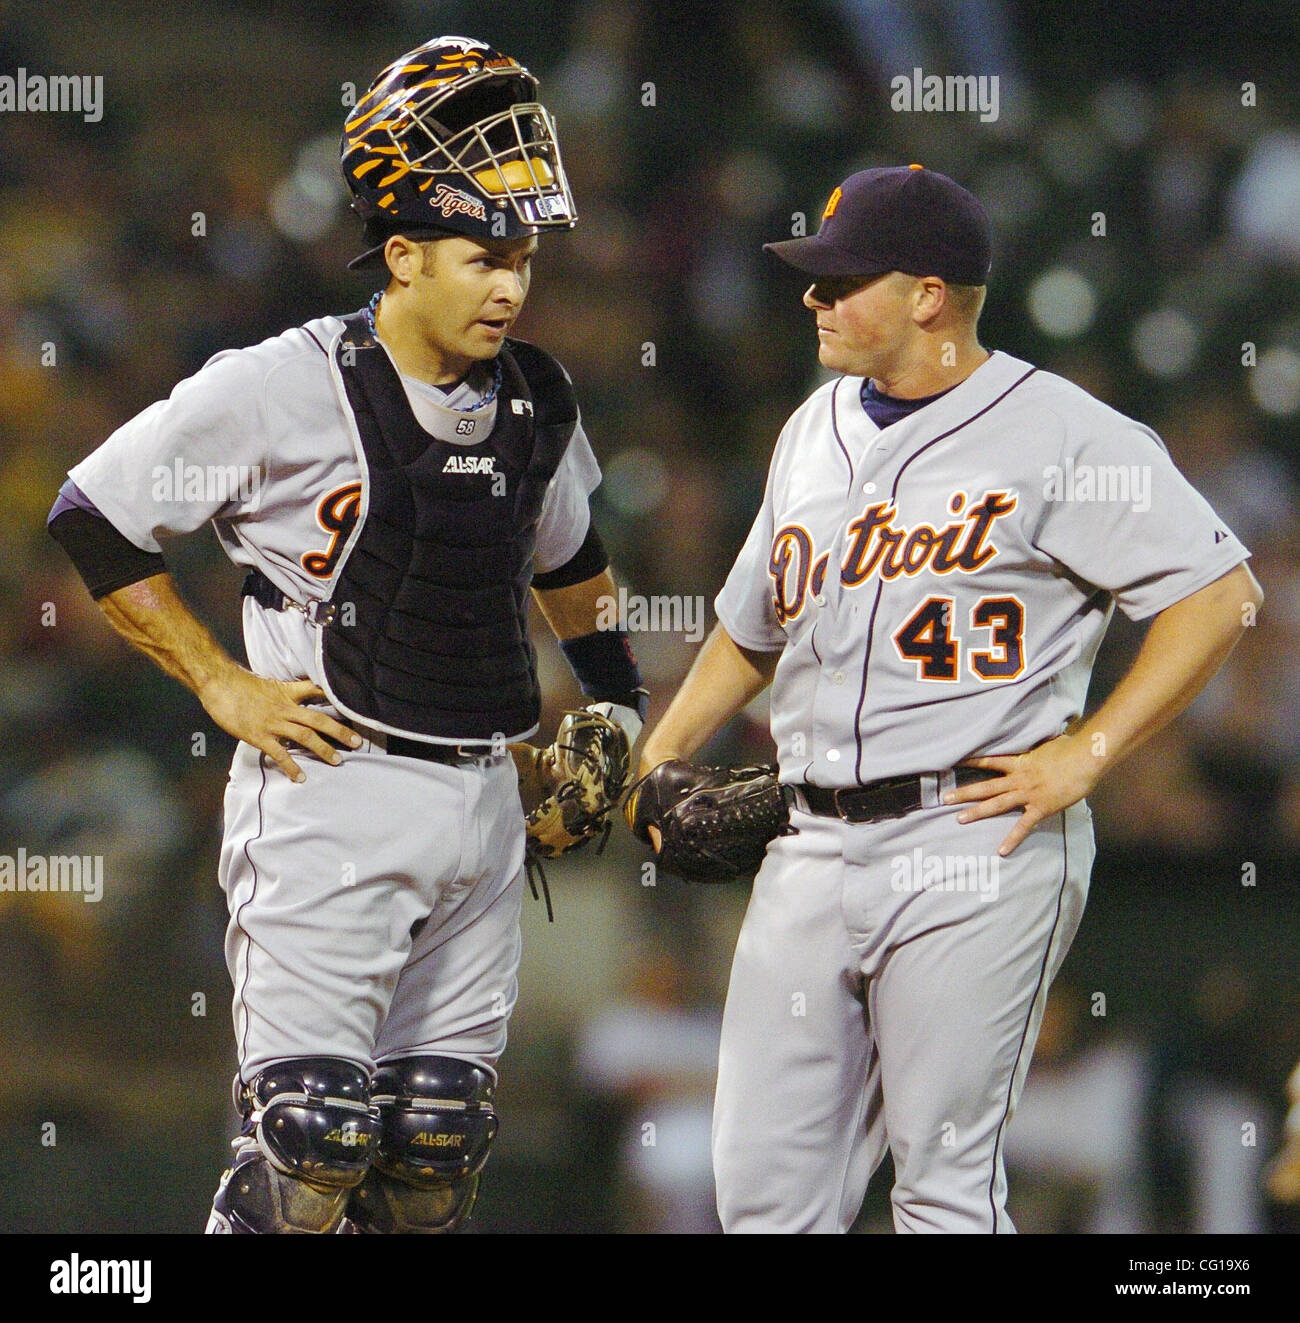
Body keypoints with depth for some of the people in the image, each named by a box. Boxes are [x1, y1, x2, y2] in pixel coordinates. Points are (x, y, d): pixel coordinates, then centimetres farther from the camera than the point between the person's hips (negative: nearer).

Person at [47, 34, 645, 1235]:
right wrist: (220, 683, -7)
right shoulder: (285, 389, -12)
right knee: (312, 1134, -13)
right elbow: (94, 517, -6)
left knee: (442, 1151, 6)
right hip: (330, 788, -6)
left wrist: (613, 704, 24)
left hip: (483, 800, 6)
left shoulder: (534, 403, 8)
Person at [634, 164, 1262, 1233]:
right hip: (814, 850, 7)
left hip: (975, 845, -7)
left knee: (945, 1184, -5)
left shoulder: (1059, 433, -6)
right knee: (763, 1180, 3)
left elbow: (1220, 594, -10)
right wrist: (660, 754, 20)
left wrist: (1084, 753, -13)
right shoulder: (817, 430, 18)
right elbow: (753, 624, 31)